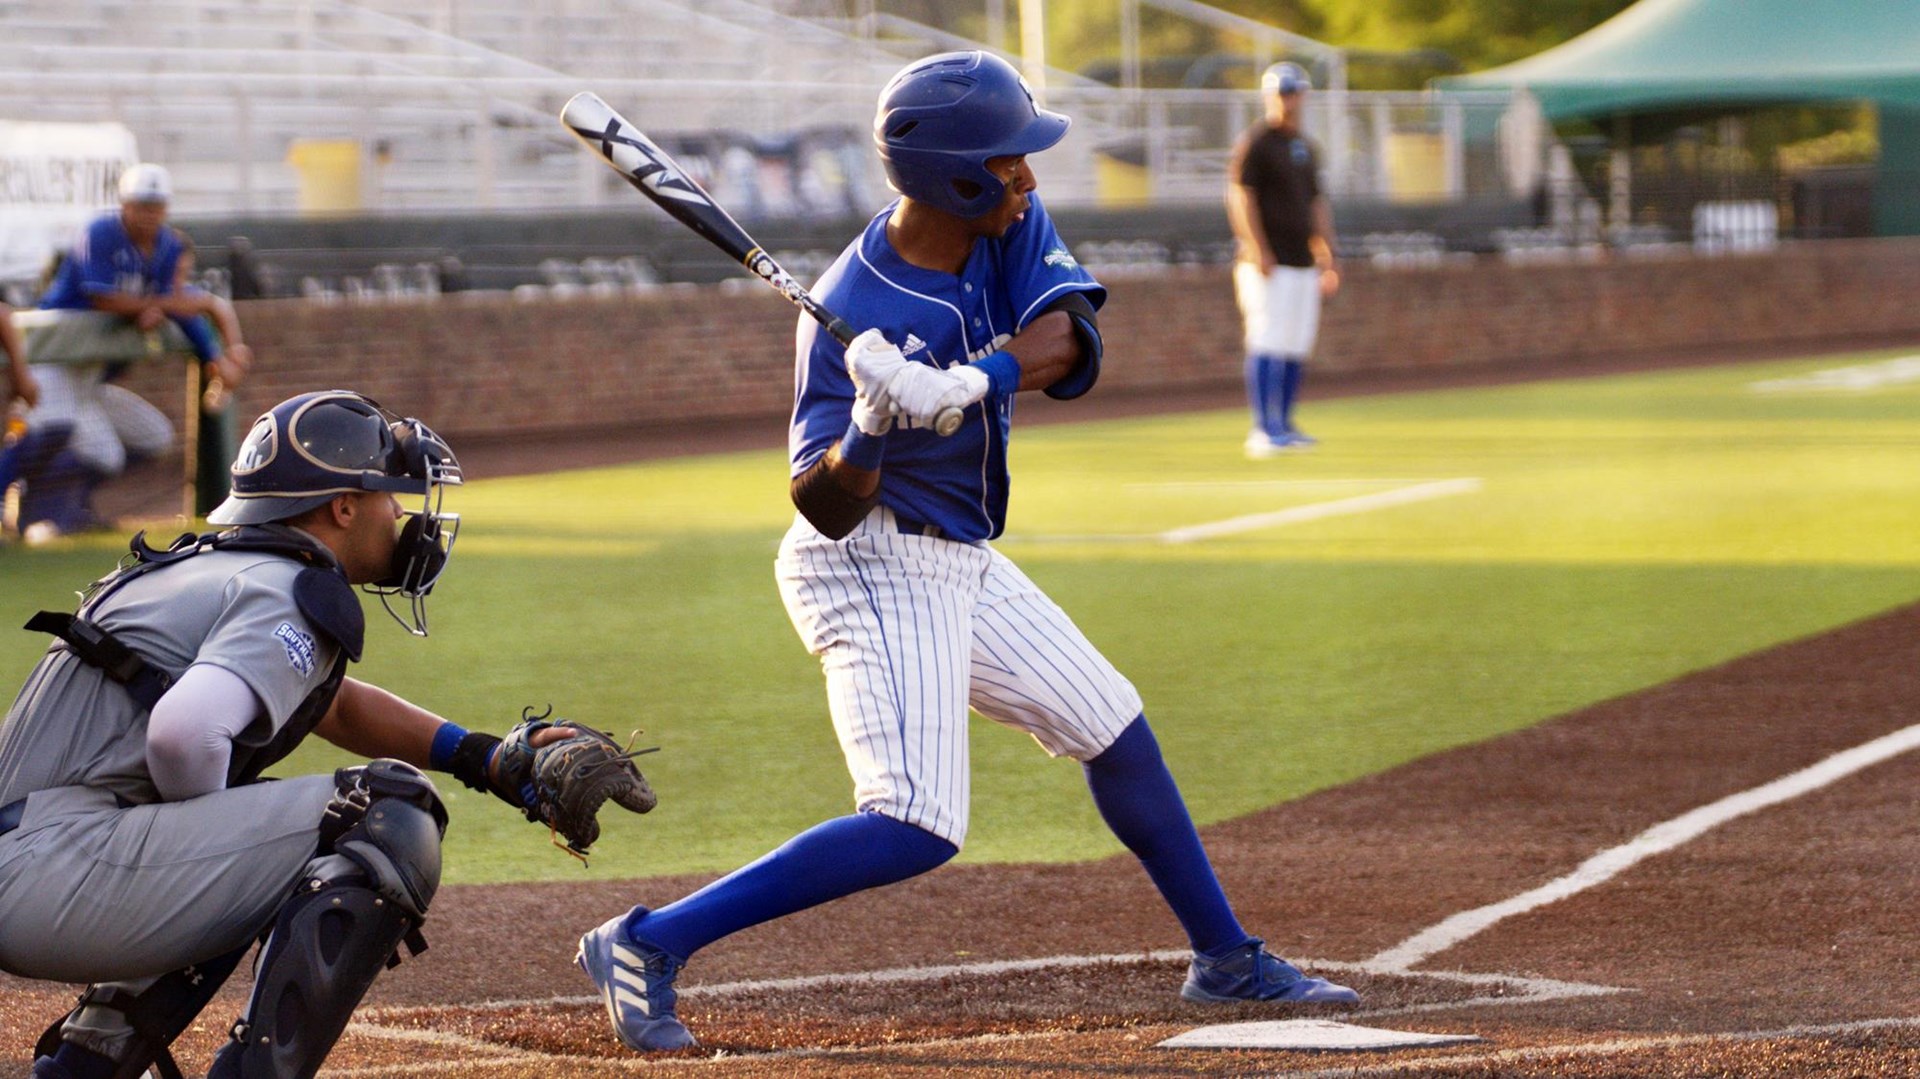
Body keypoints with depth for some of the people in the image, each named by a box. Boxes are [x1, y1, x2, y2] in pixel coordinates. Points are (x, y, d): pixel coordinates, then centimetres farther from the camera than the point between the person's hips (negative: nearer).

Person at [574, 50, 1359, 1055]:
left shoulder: (1010, 224, -5)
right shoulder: (851, 315, -25)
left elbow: (1068, 341, -21)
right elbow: (827, 508, -24)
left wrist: (970, 383, -40)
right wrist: (870, 431, -45)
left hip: (959, 563, 9)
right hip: (874, 570, -9)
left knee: (1114, 729, 17)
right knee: (915, 828, -21)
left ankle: (1226, 960, 34)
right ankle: (647, 943, -17)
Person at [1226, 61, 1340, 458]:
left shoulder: (1305, 147, 18)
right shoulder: (1255, 142, -5)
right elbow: (1240, 196, -12)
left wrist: (1326, 259, 16)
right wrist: (1259, 252, -19)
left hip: (1303, 262, 8)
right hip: (1267, 263, -8)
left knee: (1298, 347, 7)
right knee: (1267, 344, -12)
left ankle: (1283, 426, 15)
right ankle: (1263, 431, -14)